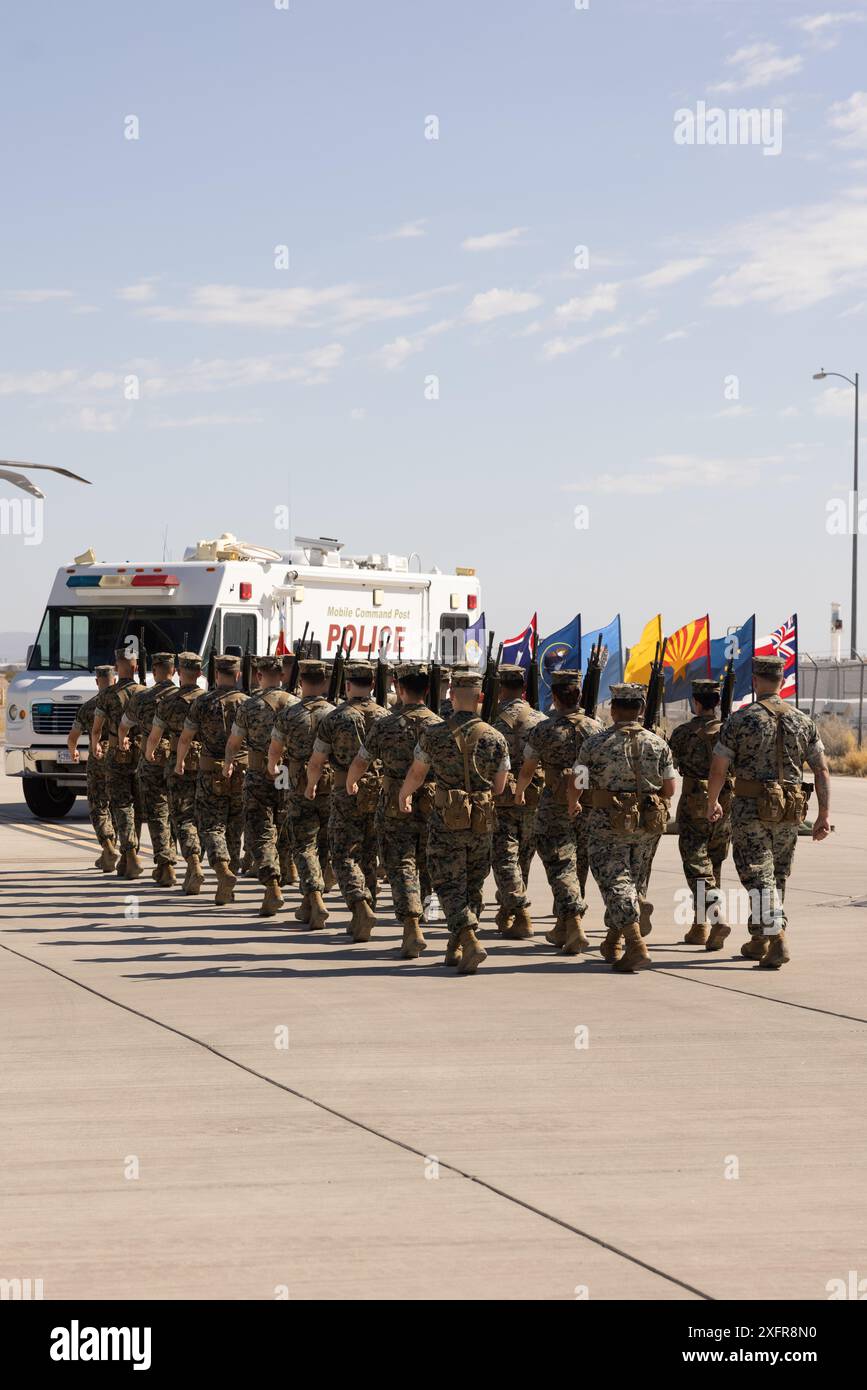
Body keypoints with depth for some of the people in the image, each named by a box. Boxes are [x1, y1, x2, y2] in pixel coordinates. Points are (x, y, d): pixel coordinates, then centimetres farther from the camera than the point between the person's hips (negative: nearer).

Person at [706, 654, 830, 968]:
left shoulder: (740, 719, -7)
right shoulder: (803, 721, 4)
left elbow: (718, 769, -5)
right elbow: (822, 769, 0)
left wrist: (712, 804, 11)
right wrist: (825, 813, 1)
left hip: (751, 808, -4)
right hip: (790, 812, 4)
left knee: (759, 876, -3)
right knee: (777, 877, 17)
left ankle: (777, 940, -18)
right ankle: (758, 941, 26)